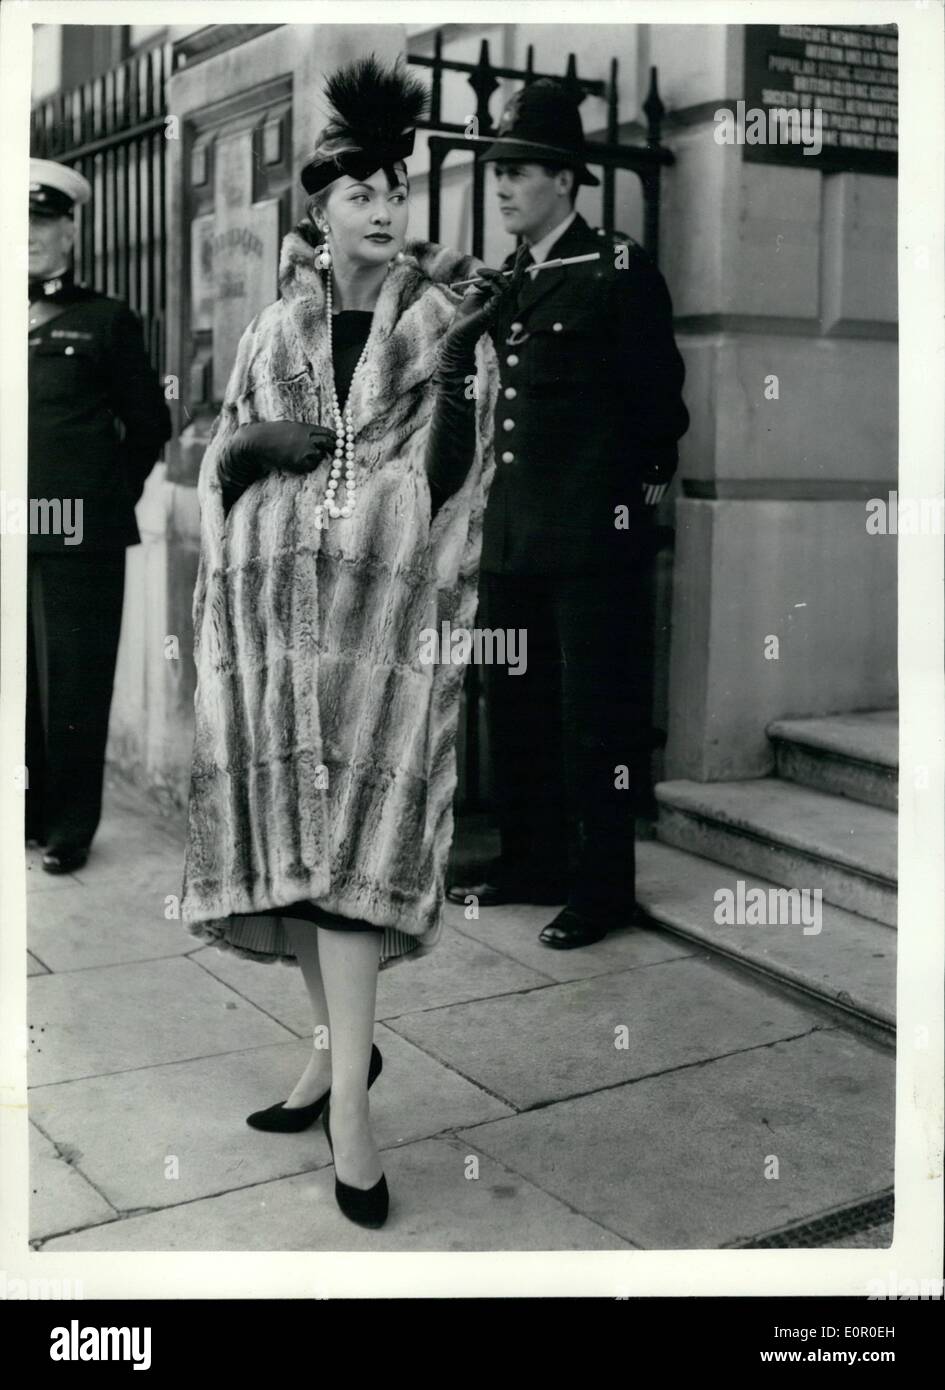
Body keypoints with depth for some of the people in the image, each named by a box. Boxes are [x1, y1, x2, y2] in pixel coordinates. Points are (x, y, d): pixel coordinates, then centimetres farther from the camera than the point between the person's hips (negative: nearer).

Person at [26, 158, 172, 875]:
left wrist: (112, 495, 3)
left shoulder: (107, 320, 4)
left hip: (81, 537, -3)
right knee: (22, 679, 9)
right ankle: (34, 810, 23)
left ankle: (72, 827, 12)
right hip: (18, 534, 4)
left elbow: (149, 425, 6)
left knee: (74, 684, 2)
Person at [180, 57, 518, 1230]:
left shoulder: (443, 326, 5)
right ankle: (339, 1044, 20)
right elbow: (221, 467, 15)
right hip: (275, 605, 4)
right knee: (291, 824, 3)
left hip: (390, 606, -3)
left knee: (355, 829, -12)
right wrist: (254, 444, 1)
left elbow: (452, 478, -4)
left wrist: (457, 360, -15)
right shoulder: (274, 333, 15)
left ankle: (350, 1098, -9)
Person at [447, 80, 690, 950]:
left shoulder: (618, 268, -7)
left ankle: (602, 890, 8)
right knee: (516, 705, 13)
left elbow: (659, 389, -5)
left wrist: (645, 481, 1)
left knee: (596, 712, -1)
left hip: (593, 534, -8)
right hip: (514, 531, 8)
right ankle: (531, 862, 27)